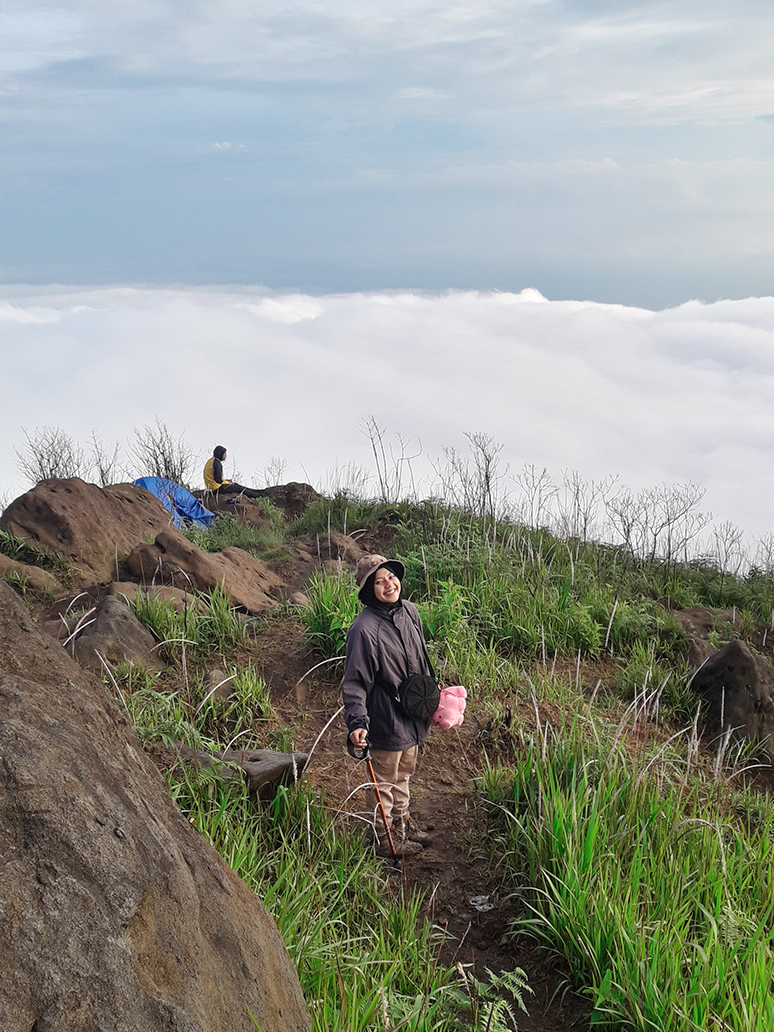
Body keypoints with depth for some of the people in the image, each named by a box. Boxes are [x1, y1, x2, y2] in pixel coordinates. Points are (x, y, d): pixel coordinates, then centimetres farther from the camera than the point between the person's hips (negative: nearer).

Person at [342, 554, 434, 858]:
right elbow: (355, 682, -22)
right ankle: (383, 837, 32)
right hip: (385, 718, -7)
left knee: (404, 772, 27)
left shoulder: (409, 611, -2)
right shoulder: (364, 628, -25)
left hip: (412, 714, 7)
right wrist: (357, 722, -31)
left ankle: (402, 819, 49)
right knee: (384, 780, 12)